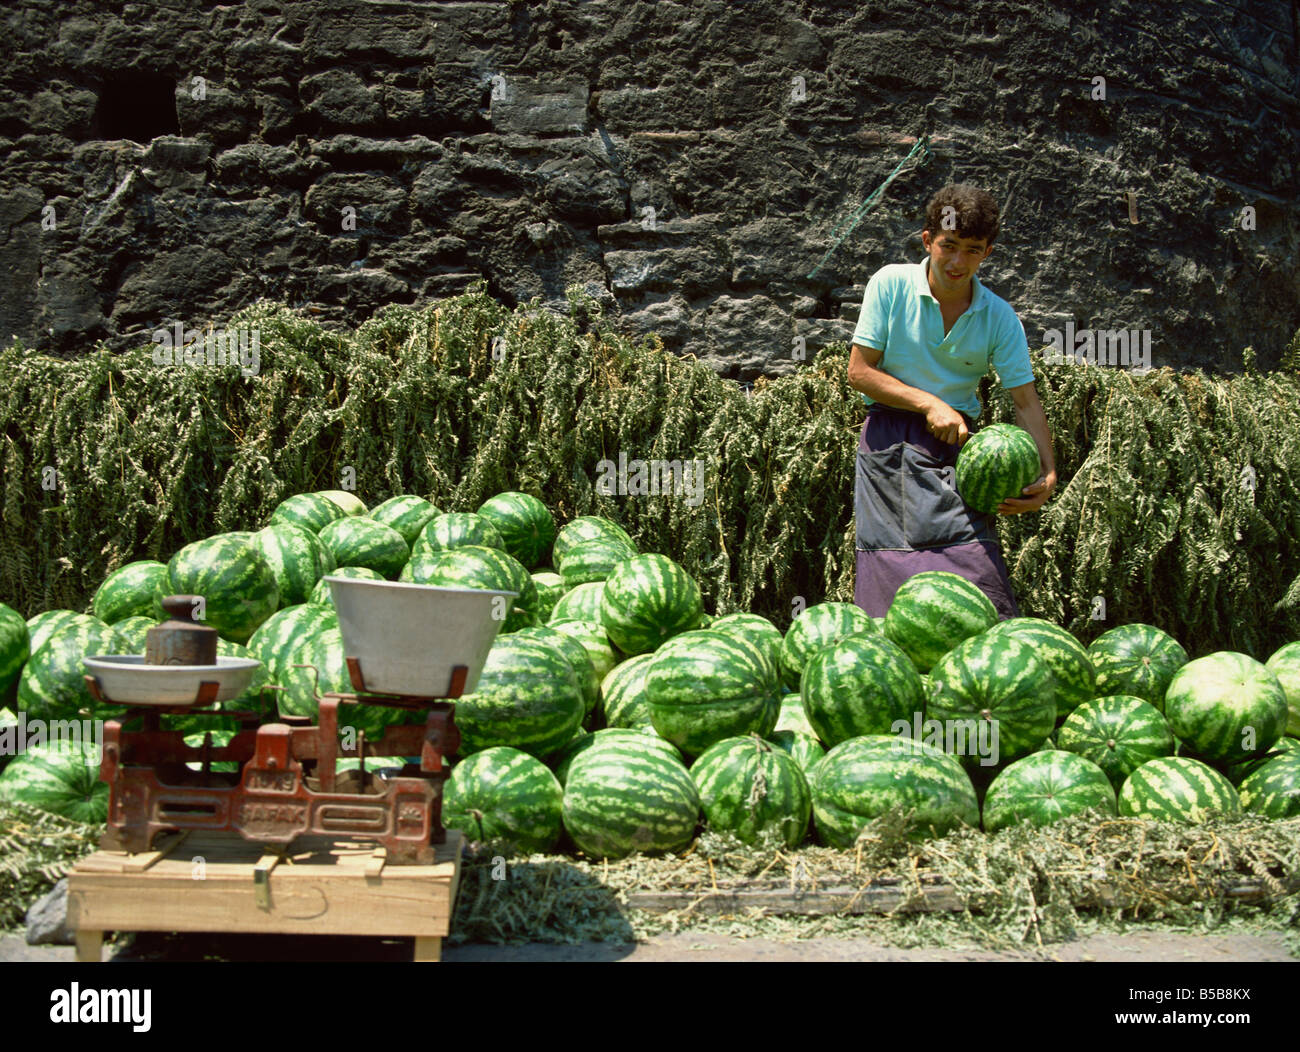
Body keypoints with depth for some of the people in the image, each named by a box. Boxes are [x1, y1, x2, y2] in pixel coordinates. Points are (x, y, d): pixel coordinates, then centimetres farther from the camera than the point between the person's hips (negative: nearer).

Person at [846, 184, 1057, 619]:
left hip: (957, 442, 1)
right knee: (888, 566, -7)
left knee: (973, 558, -15)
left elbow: (1026, 400, 0)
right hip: (888, 440, -1)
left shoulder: (999, 317, 2)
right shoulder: (890, 284, -2)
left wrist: (1048, 472, -15)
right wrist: (928, 403, -12)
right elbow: (859, 371, -2)